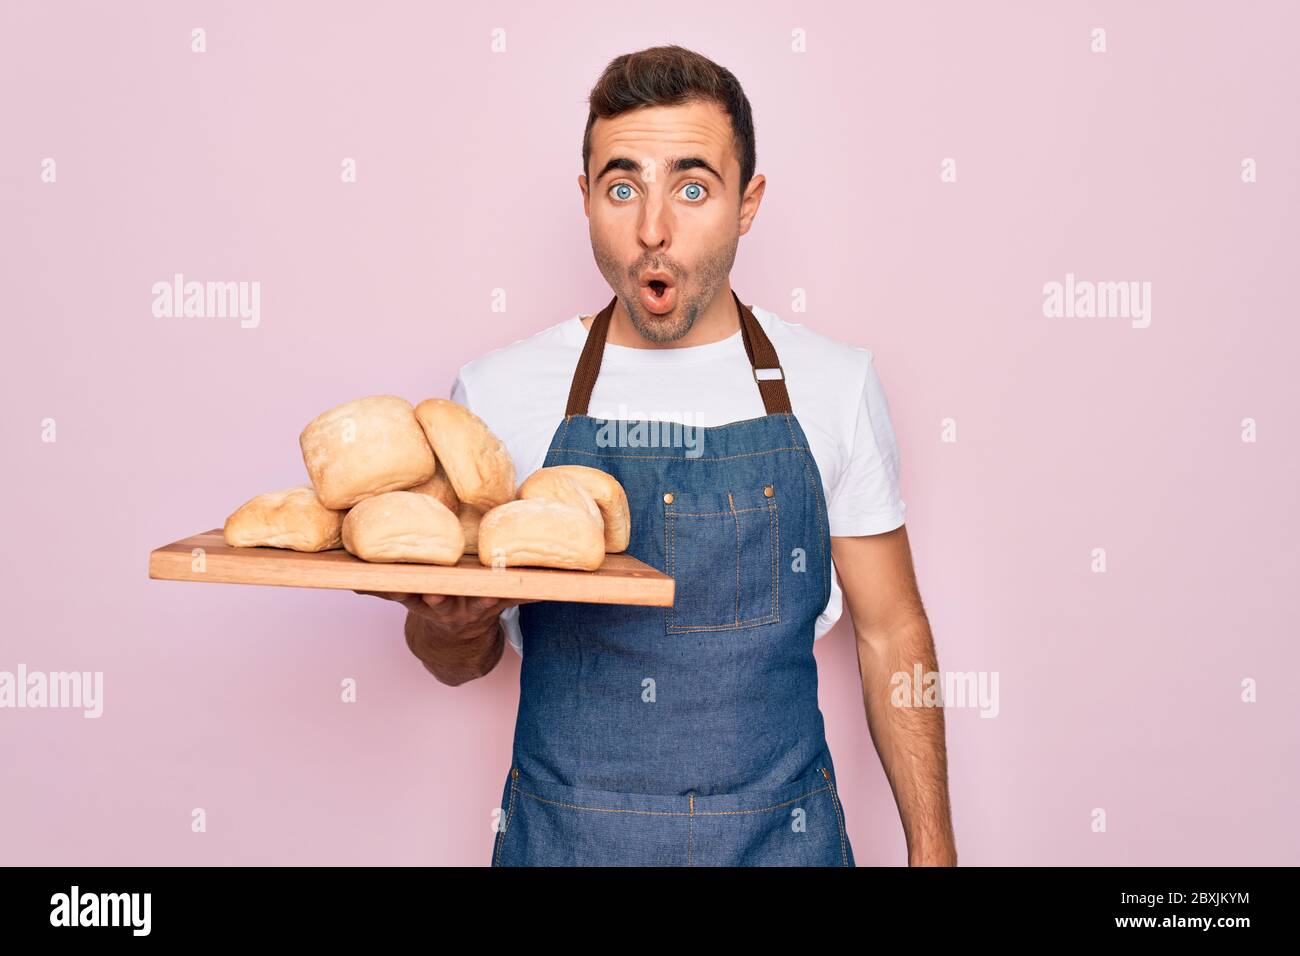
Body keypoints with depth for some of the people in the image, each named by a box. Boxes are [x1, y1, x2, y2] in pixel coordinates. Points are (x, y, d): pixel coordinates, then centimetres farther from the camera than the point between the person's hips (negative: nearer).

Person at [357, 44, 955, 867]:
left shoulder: (836, 383, -5)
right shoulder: (498, 391, -7)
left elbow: (891, 630, 2)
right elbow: (462, 661, 3)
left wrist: (932, 848, 0)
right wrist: (451, 622, -20)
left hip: (780, 832, 1)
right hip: (561, 833, 0)